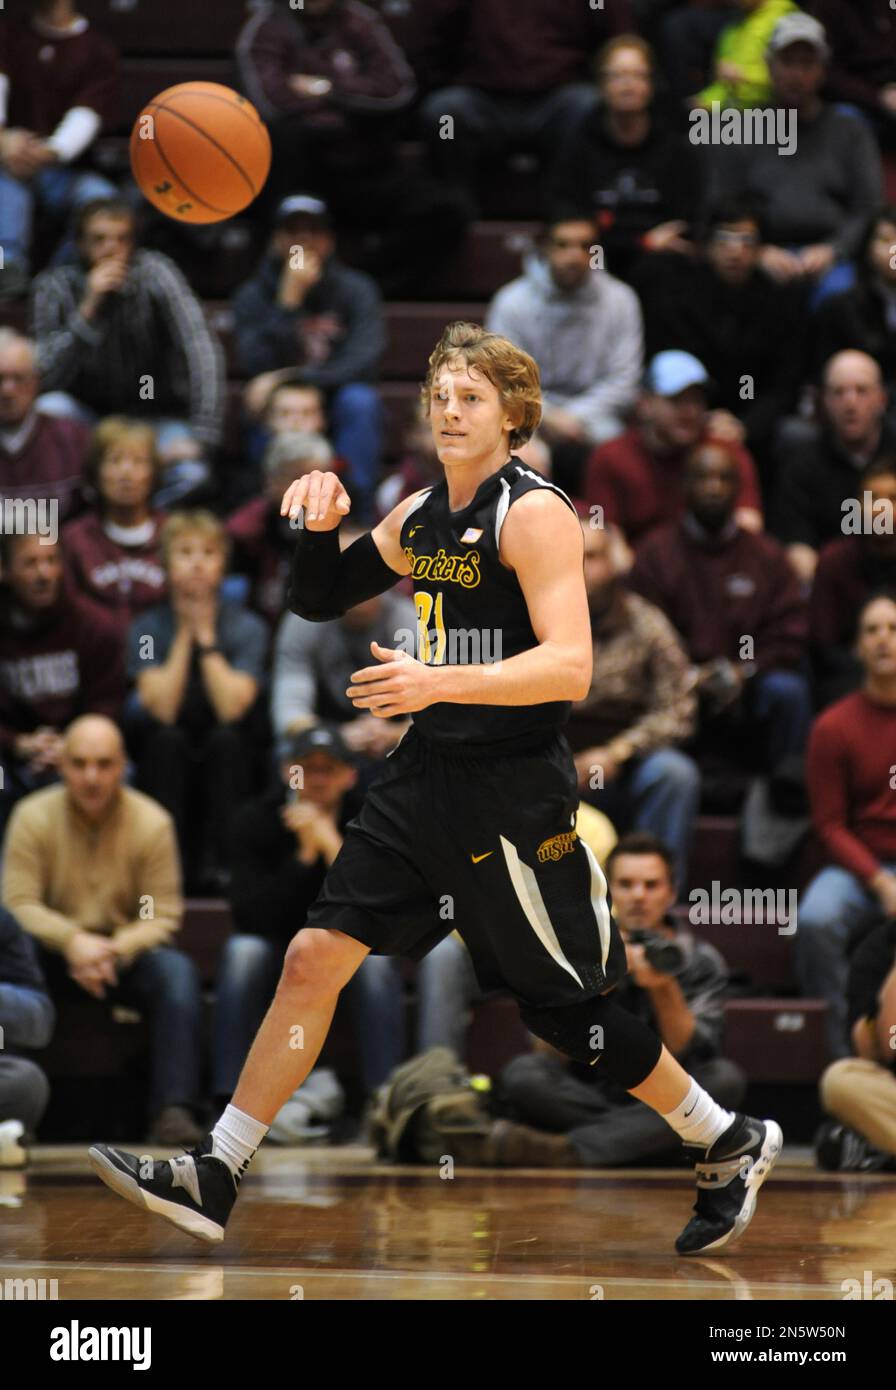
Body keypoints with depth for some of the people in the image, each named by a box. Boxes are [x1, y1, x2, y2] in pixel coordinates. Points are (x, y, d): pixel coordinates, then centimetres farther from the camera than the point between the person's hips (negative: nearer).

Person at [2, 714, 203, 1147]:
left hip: (128, 953, 0)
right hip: (53, 955, 0)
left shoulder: (152, 823, -6)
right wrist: (73, 941, -28)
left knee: (177, 971, -30)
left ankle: (173, 1111, -34)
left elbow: (162, 915, -7)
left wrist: (115, 950, -26)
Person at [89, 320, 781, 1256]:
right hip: (428, 776, 7)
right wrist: (318, 528, 1)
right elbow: (317, 602, 22)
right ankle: (213, 1178, 4)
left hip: (512, 792, -7)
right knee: (314, 957, 1)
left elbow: (569, 666, -23)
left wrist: (438, 683, -33)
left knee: (564, 1012, 1)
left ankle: (731, 1145, 21)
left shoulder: (535, 513, -12)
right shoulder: (420, 515, 11)